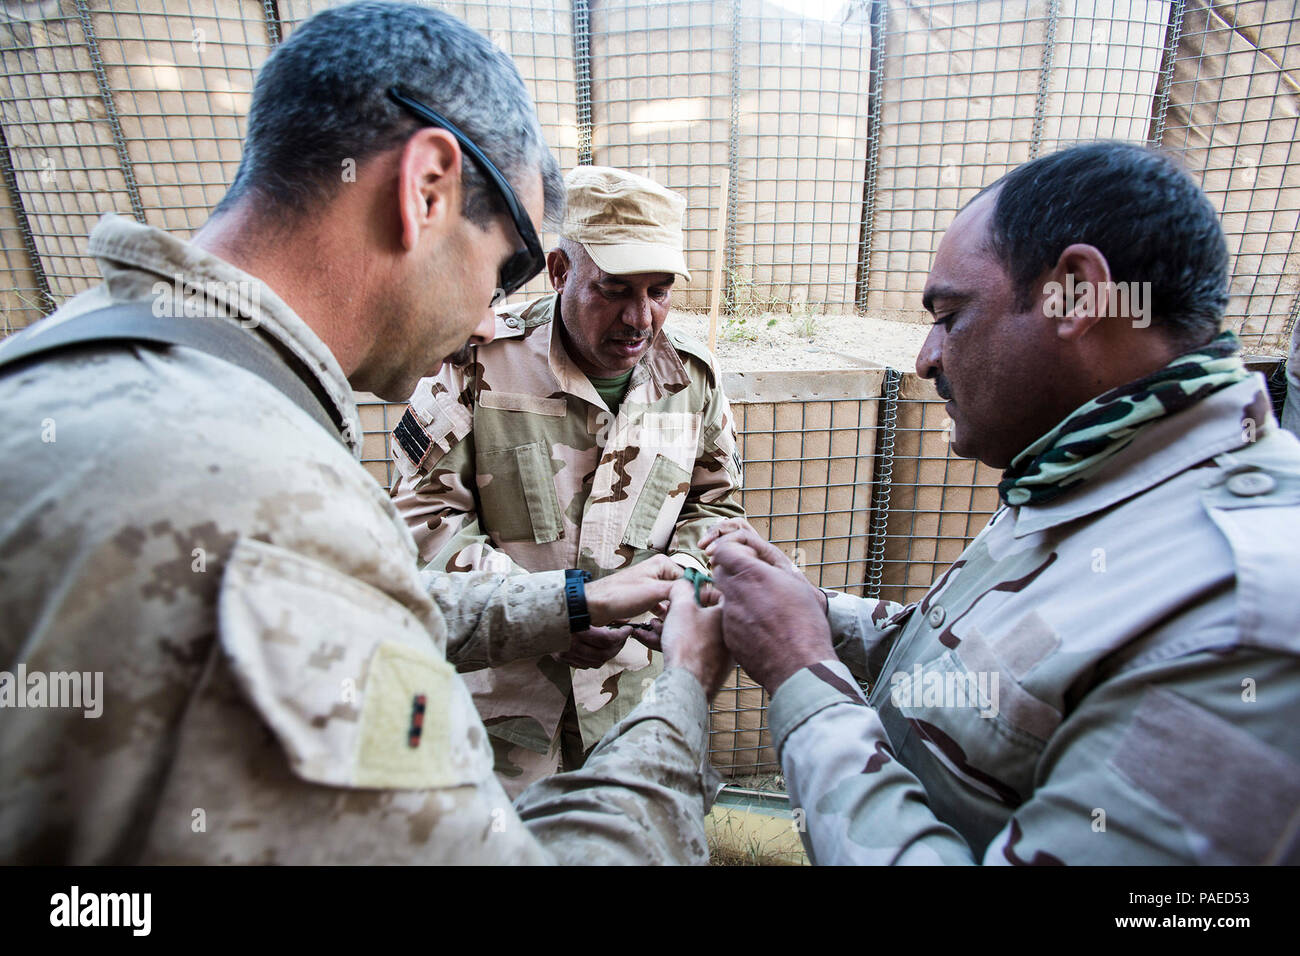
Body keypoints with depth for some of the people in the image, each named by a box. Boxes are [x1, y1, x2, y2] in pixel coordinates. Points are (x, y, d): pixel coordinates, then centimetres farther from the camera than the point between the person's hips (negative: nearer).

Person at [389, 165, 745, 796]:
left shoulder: (693, 379, -2)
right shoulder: (481, 361, -13)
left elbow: (717, 504, 11)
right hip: (502, 683, -2)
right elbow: (424, 508, -11)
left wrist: (681, 572, -10)